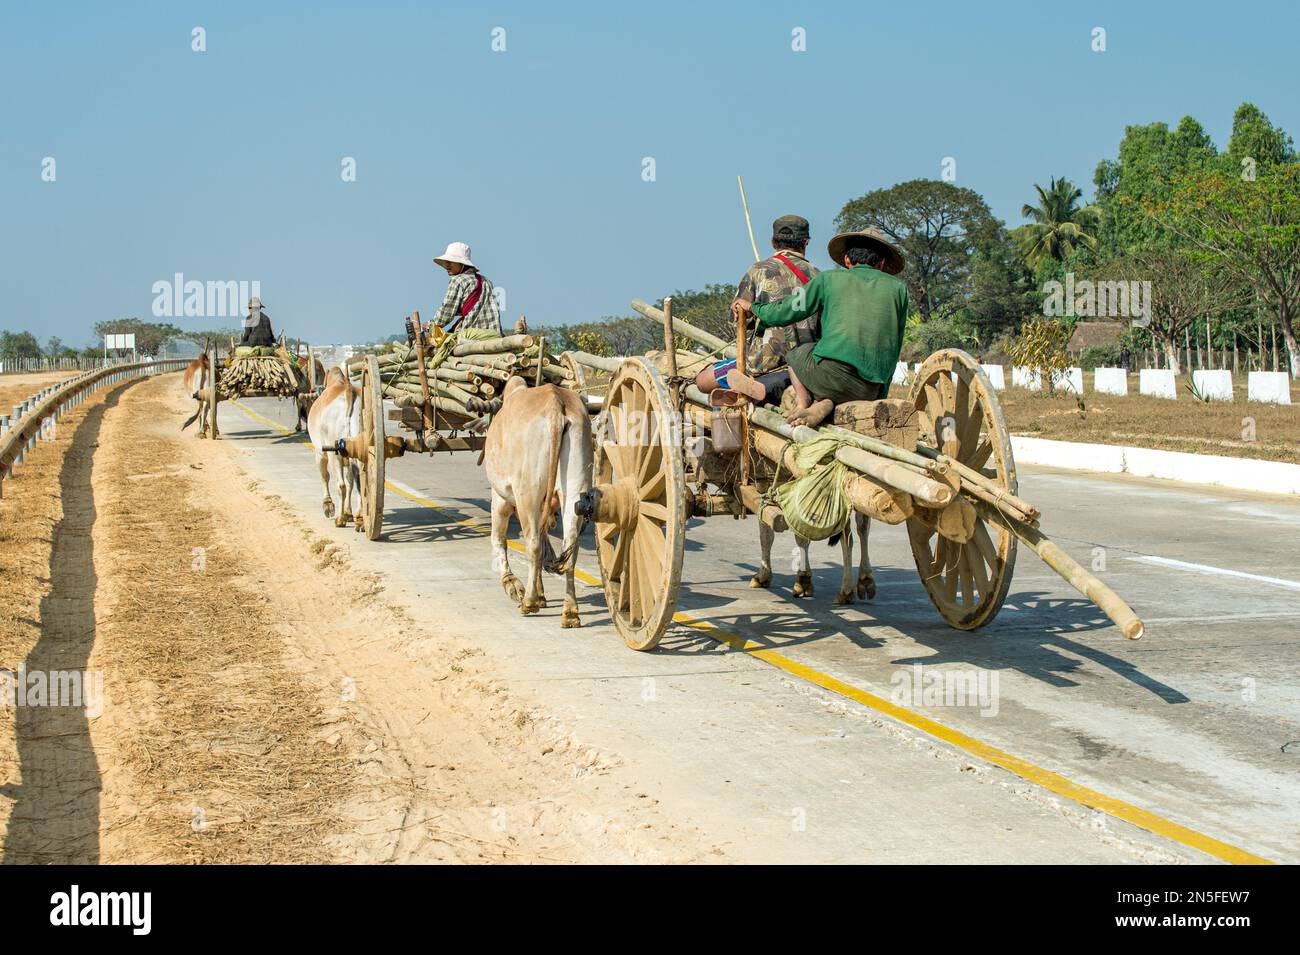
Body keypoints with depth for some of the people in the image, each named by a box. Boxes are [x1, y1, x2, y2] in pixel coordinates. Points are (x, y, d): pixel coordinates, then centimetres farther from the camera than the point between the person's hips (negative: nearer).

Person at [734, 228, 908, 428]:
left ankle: (803, 402, 4)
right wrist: (881, 395, 26)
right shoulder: (898, 287, 17)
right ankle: (825, 403, -4)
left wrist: (752, 308, 36)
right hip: (871, 391, 1)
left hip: (833, 369, -1)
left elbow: (784, 314, 16)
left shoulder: (830, 278, 13)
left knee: (796, 352, 31)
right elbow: (894, 346, 19)